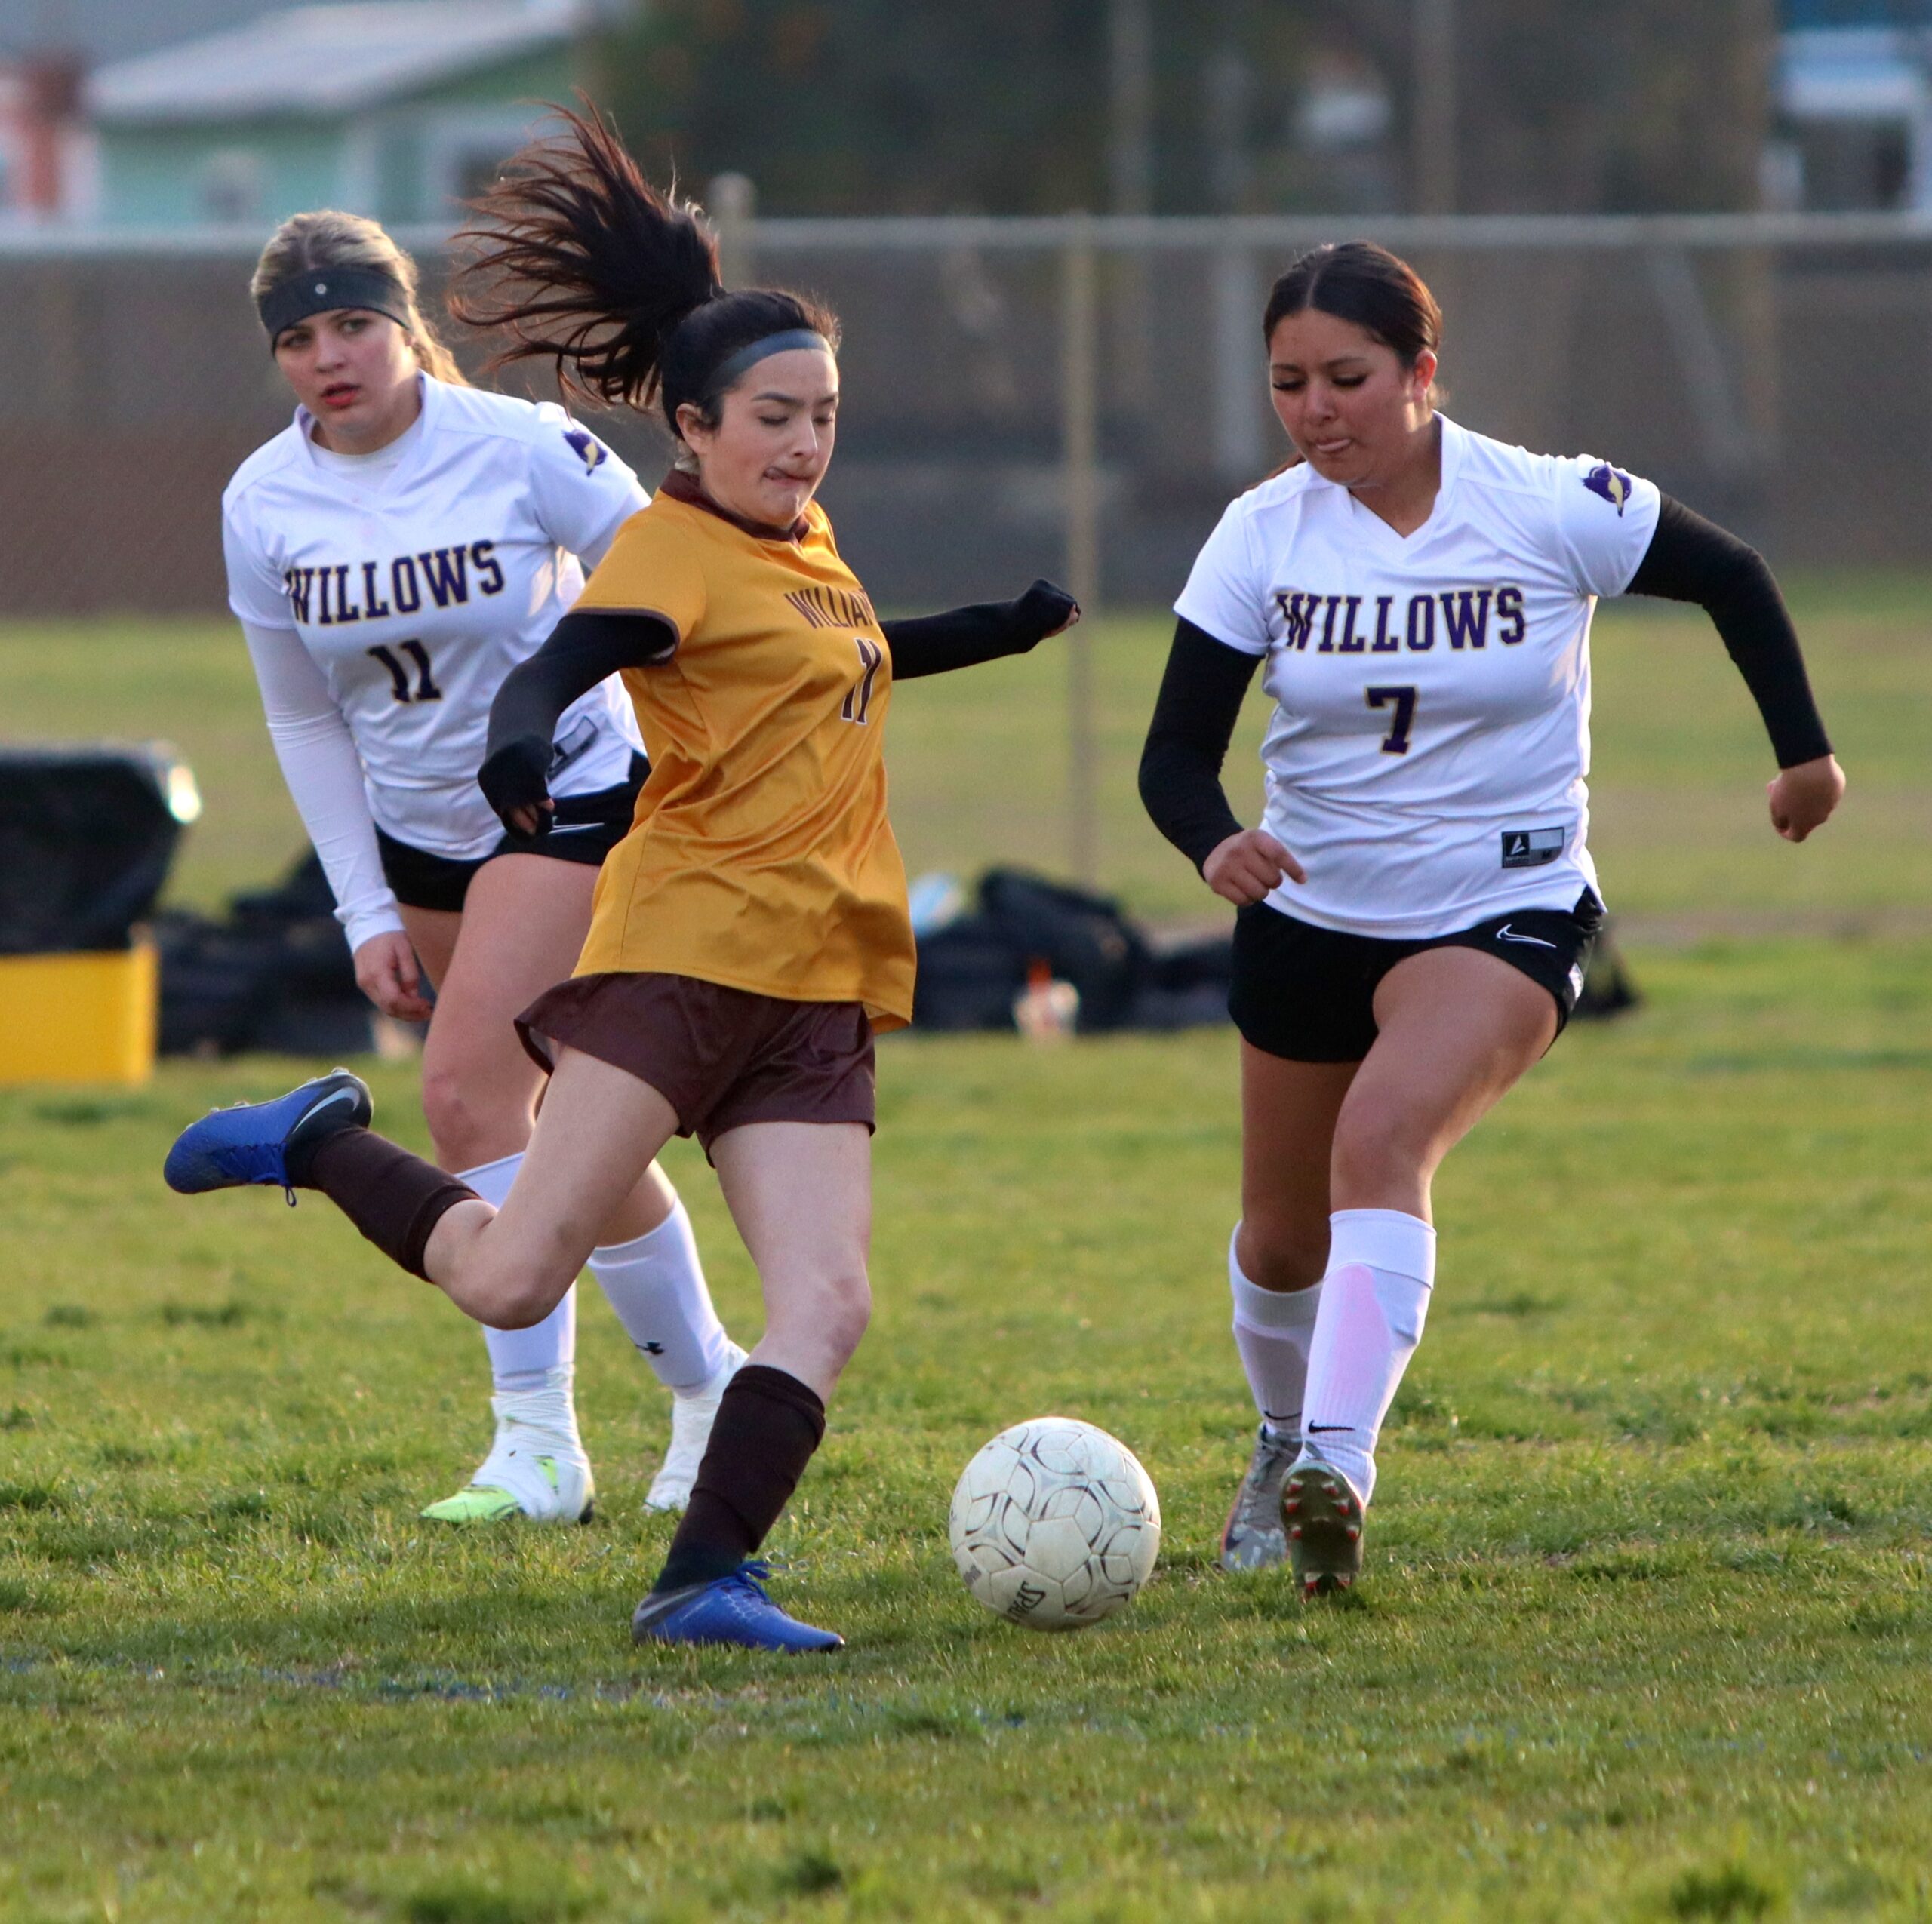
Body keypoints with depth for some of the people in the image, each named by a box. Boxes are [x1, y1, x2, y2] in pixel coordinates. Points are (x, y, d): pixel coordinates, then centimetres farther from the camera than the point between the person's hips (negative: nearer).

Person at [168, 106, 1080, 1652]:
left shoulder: (805, 541, 20)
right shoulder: (673, 549, -6)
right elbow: (555, 670, -25)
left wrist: (1014, 627, 44)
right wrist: (519, 752, -47)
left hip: (821, 996, 7)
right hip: (686, 947, -7)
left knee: (829, 1307, -11)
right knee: (513, 1280, -11)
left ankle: (707, 1582, -10)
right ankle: (319, 1142, 14)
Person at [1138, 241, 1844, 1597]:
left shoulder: (1550, 510, -14)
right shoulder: (1264, 536, -8)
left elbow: (1731, 578, 2)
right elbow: (1178, 748, -9)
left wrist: (1804, 749, 8)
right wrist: (1216, 844, -31)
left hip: (1507, 913, -4)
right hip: (1310, 916, 4)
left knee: (1381, 1140, -31)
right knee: (1283, 1241, 13)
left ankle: (1339, 1466, -37)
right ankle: (1287, 1445, 44)